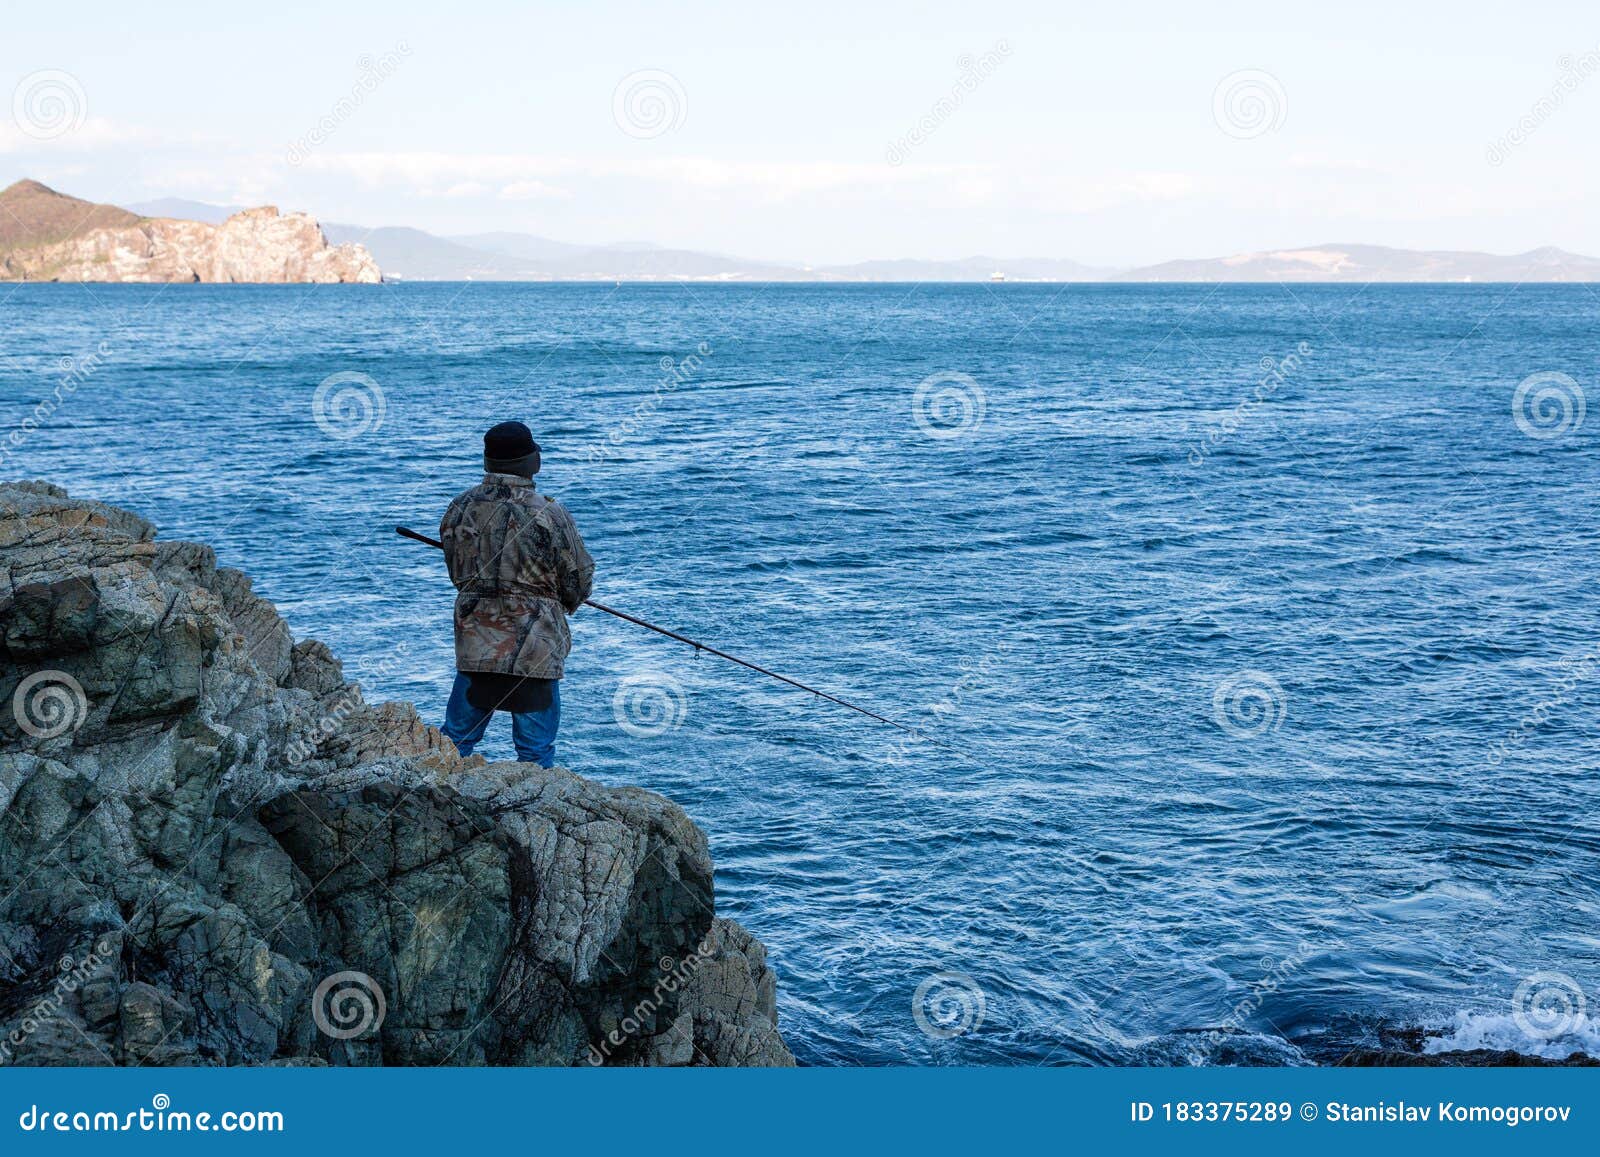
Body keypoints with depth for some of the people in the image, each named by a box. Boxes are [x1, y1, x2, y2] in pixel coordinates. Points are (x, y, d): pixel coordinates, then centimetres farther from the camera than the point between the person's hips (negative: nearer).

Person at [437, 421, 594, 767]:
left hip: (474, 644, 4)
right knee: (536, 751, 5)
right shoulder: (550, 515, -13)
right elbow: (579, 580, -4)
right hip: (535, 648, -4)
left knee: (456, 738, 15)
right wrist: (560, 604, 18)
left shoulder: (459, 509, 1)